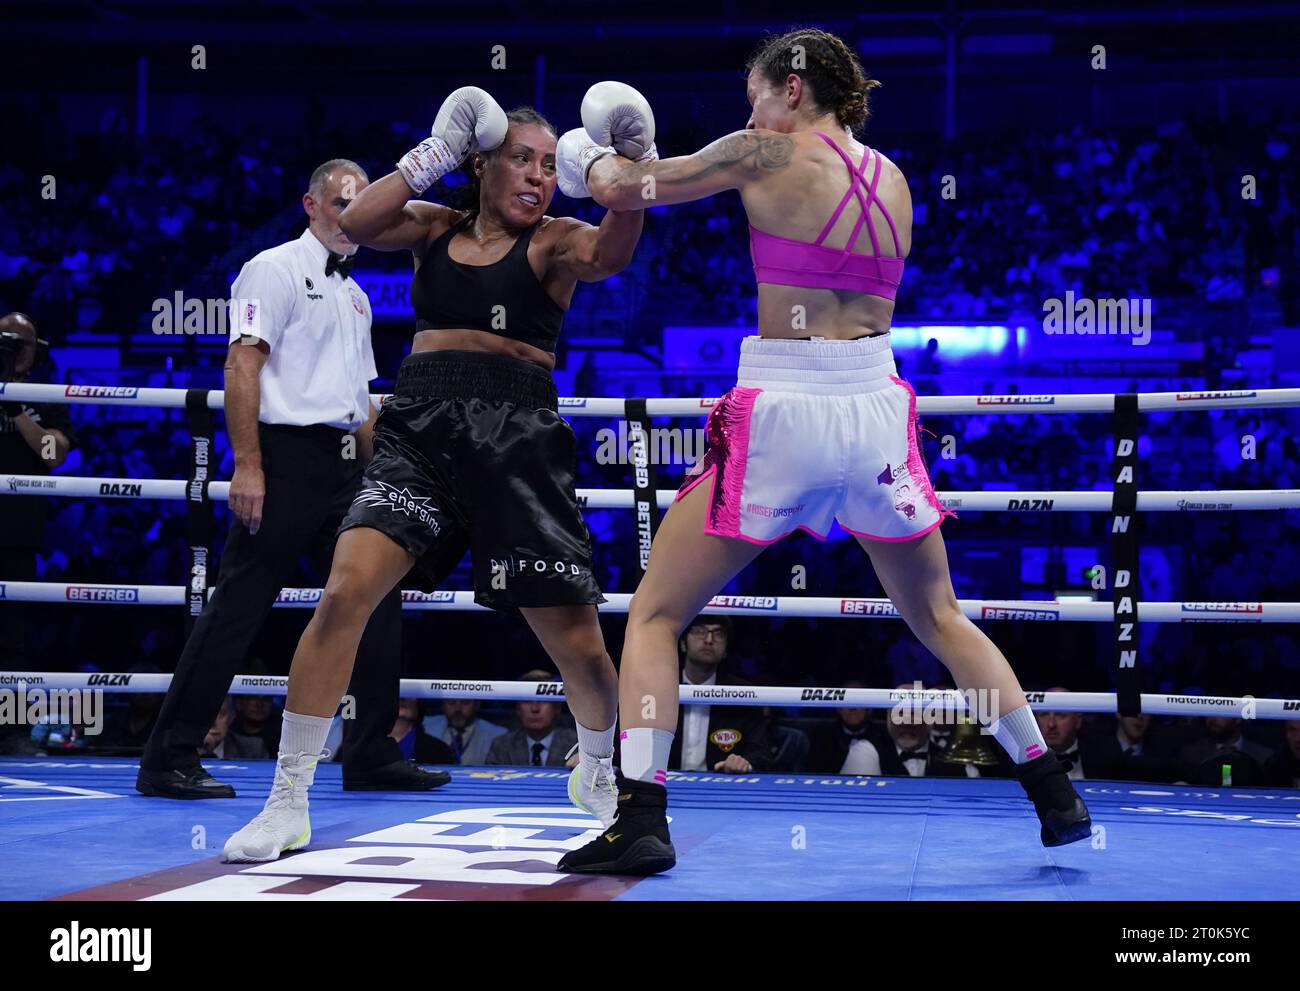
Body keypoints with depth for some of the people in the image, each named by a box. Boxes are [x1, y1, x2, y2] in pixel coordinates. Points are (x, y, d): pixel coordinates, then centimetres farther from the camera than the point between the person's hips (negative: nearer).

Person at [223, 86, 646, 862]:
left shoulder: (554, 241, 6)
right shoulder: (436, 227, 14)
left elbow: (610, 255, -17)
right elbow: (357, 225, -4)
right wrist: (435, 152, -5)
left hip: (519, 438, -1)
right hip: (420, 428, 2)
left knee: (577, 642, -2)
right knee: (346, 591, -18)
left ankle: (598, 773, 32)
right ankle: (288, 804, -8)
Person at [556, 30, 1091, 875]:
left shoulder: (766, 154, -4)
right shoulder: (893, 182, 12)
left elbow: (620, 190, 2)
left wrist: (600, 158, 28)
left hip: (780, 416, -5)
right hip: (876, 414, 5)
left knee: (654, 617, 7)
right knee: (941, 619, 23)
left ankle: (641, 823, -4)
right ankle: (1056, 796, 23)